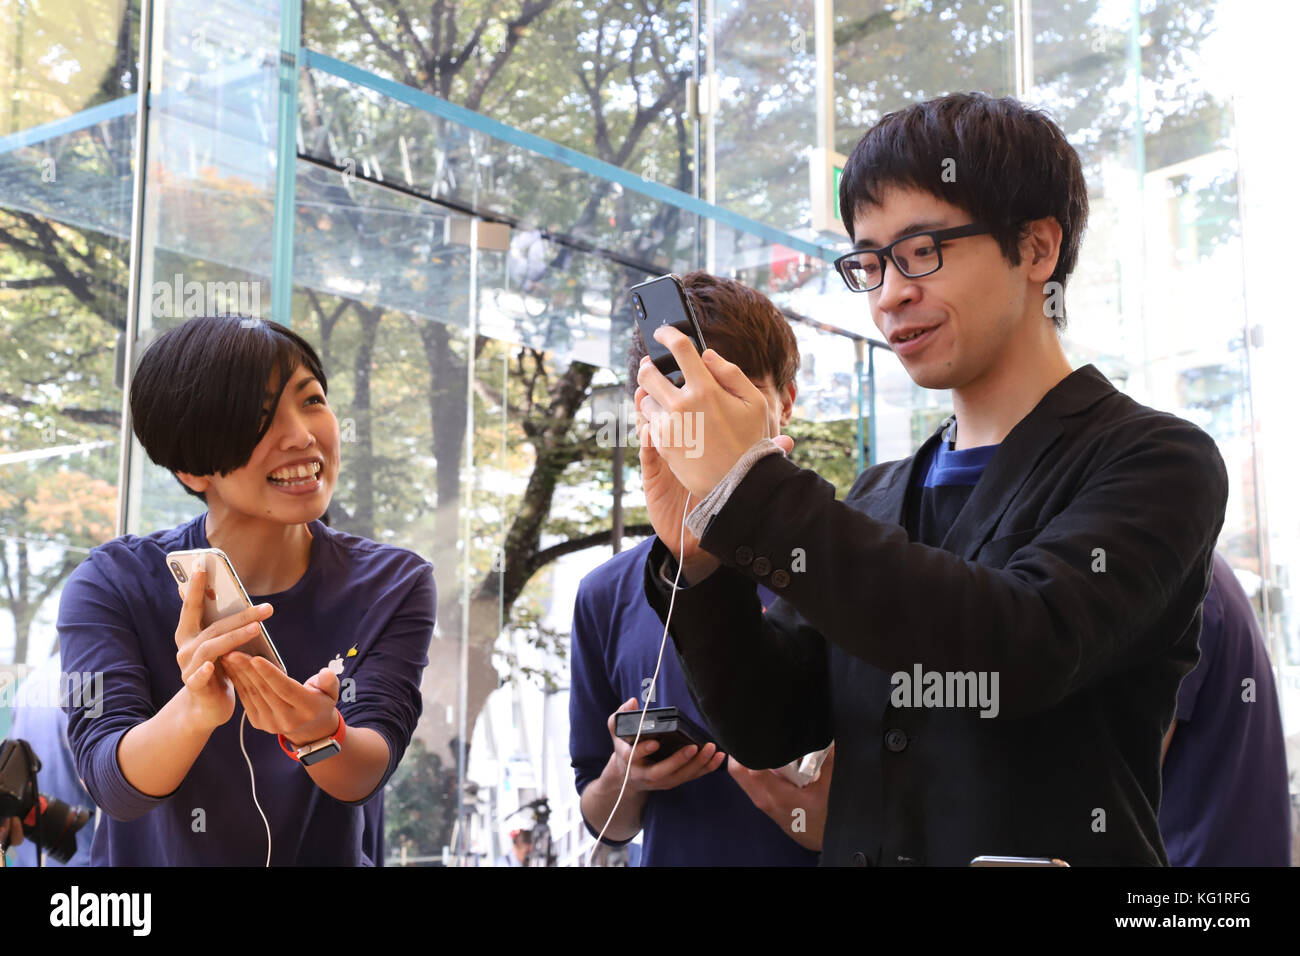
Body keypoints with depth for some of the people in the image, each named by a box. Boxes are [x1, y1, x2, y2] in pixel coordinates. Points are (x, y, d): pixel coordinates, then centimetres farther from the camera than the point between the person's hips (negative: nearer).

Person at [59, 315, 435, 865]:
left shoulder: (393, 586, -4)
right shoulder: (110, 587, -7)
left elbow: (365, 778, -13)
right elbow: (114, 788, -16)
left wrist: (320, 734, -32)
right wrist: (195, 711, -33)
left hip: (322, 856, 1)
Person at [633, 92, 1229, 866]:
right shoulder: (877, 499, 14)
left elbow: (1023, 647, -18)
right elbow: (769, 727, 9)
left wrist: (754, 486, -17)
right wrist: (700, 554, -6)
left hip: (1055, 850, -3)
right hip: (856, 844, 4)